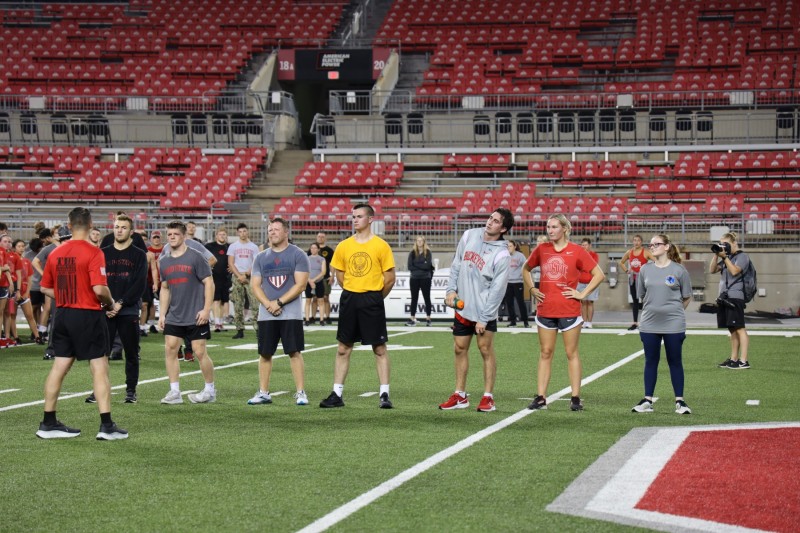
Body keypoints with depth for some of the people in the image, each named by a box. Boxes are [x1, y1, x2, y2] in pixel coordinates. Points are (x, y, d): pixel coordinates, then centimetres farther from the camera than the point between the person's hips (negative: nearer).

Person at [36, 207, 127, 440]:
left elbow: (45, 287, 12)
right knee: (100, 368, -1)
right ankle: (106, 426, -2)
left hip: (62, 314, 6)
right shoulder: (93, 252, -13)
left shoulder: (55, 253, 5)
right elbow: (99, 288, -20)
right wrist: (109, 302, -2)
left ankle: (48, 423, 17)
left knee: (59, 367, 11)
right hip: (88, 316, -6)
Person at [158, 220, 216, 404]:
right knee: (170, 349, -2)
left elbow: (209, 283, -8)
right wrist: (162, 314, 11)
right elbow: (164, 289, 17)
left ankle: (210, 390, 13)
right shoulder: (164, 261, 9)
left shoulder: (195, 257, -7)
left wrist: (206, 309, -15)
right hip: (174, 316, 5)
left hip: (195, 316, -5)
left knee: (199, 352, -2)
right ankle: (174, 392, 5)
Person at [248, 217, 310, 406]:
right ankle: (263, 393, 14)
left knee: (294, 352, -6)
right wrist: (268, 304, -10)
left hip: (291, 314, -4)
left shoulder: (298, 255, -1)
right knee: (265, 354, 6)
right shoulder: (261, 257, 12)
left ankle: (301, 393, -2)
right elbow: (255, 285, 7)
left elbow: (300, 285, -8)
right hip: (266, 315, 4)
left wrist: (279, 302, -13)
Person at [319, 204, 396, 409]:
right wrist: (353, 293, 11)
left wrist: (375, 297, 4)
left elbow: (390, 278, -2)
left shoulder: (381, 246, -5)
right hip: (349, 299, 4)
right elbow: (339, 273, 14)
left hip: (372, 301, -4)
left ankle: (384, 394, 5)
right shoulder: (344, 246, 5)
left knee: (379, 348, 0)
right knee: (343, 348, 6)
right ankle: (337, 394, 11)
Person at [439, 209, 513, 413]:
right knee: (460, 349, 10)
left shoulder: (502, 254, -14)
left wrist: (483, 319, -16)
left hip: (484, 311, -5)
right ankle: (460, 396, 19)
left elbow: (497, 290, -15)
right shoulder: (469, 236, 2)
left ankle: (488, 397, 6)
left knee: (486, 350, -2)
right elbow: (456, 264, 12)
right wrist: (451, 289, 1)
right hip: (462, 306, 5)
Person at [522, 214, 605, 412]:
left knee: (572, 353, 3)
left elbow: (598, 275, -3)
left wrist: (582, 294, -8)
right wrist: (532, 289, 9)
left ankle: (575, 398, 7)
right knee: (545, 353, 7)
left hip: (569, 311, -3)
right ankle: (540, 398, 8)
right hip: (545, 310, 3)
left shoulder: (576, 251, -4)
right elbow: (526, 269, 22)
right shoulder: (541, 249, 6)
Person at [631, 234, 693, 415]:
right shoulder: (645, 269, 4)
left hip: (673, 324, -3)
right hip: (649, 324, 3)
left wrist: (672, 310, 8)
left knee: (675, 362, 4)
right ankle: (647, 401, 14)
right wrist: (654, 308, 13)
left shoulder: (678, 270, -4)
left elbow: (687, 297, 4)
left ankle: (679, 401, 10)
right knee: (650, 361, 8)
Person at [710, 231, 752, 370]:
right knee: (732, 329, 12)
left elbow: (734, 271, -18)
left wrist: (724, 257, -15)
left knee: (739, 328, -9)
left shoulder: (742, 256, -4)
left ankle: (743, 361, -11)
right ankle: (733, 359, 17)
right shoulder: (726, 257, 19)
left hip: (735, 297, -8)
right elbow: (712, 270, 12)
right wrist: (716, 255, 2)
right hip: (724, 296, 8)